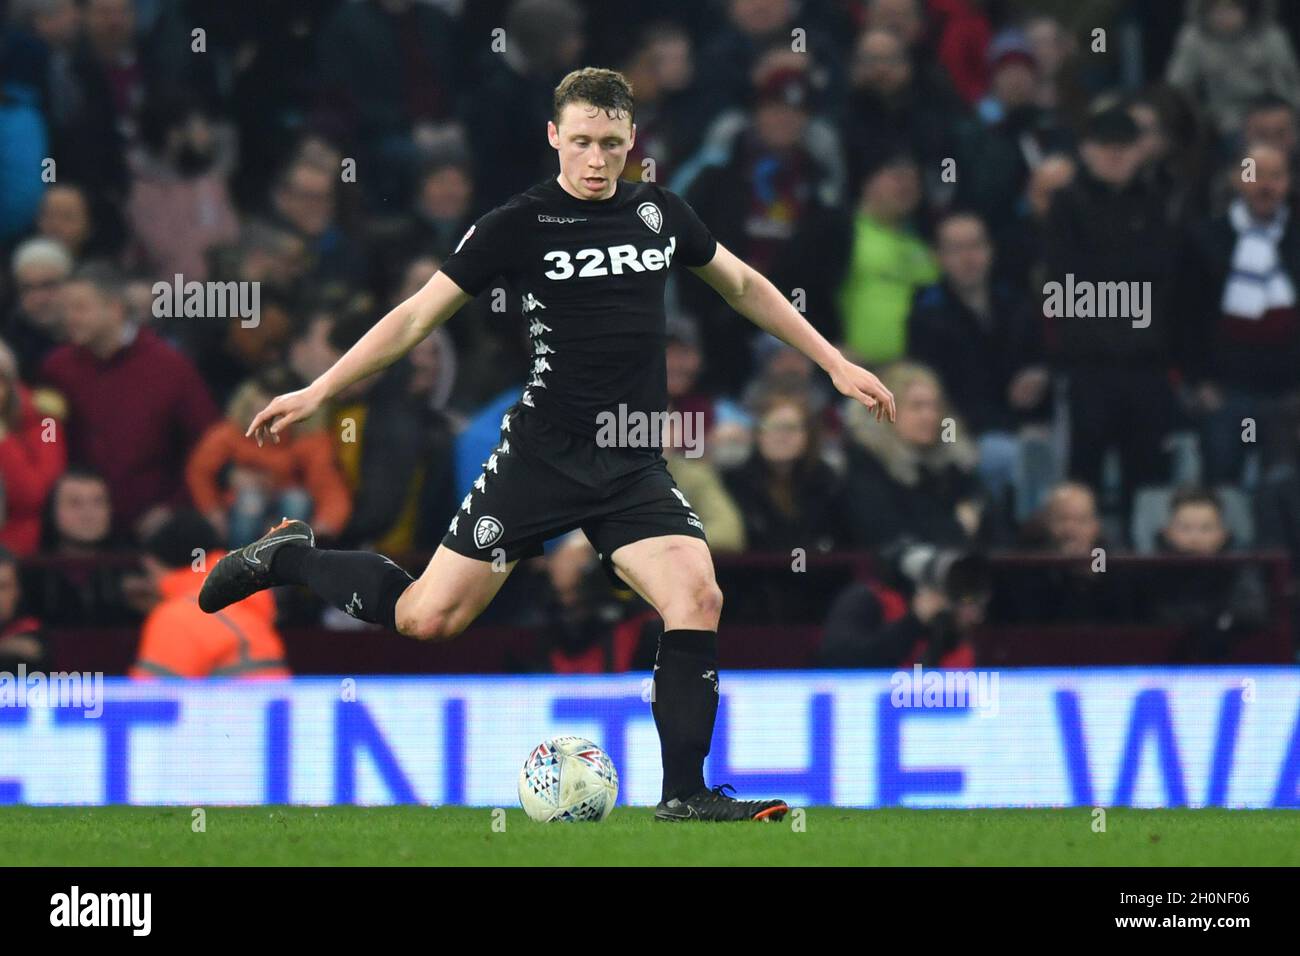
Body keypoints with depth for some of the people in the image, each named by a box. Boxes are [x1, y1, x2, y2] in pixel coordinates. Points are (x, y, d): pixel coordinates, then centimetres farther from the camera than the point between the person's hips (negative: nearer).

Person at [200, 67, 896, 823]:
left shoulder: (660, 214, 6)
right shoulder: (519, 225, -6)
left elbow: (743, 285, 22)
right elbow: (418, 316, -4)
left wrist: (835, 363, 20)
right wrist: (318, 392, -9)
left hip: (634, 467, 3)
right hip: (541, 456, -3)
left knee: (698, 596, -19)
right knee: (427, 619, -6)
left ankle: (686, 791, -11)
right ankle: (291, 558, 21)